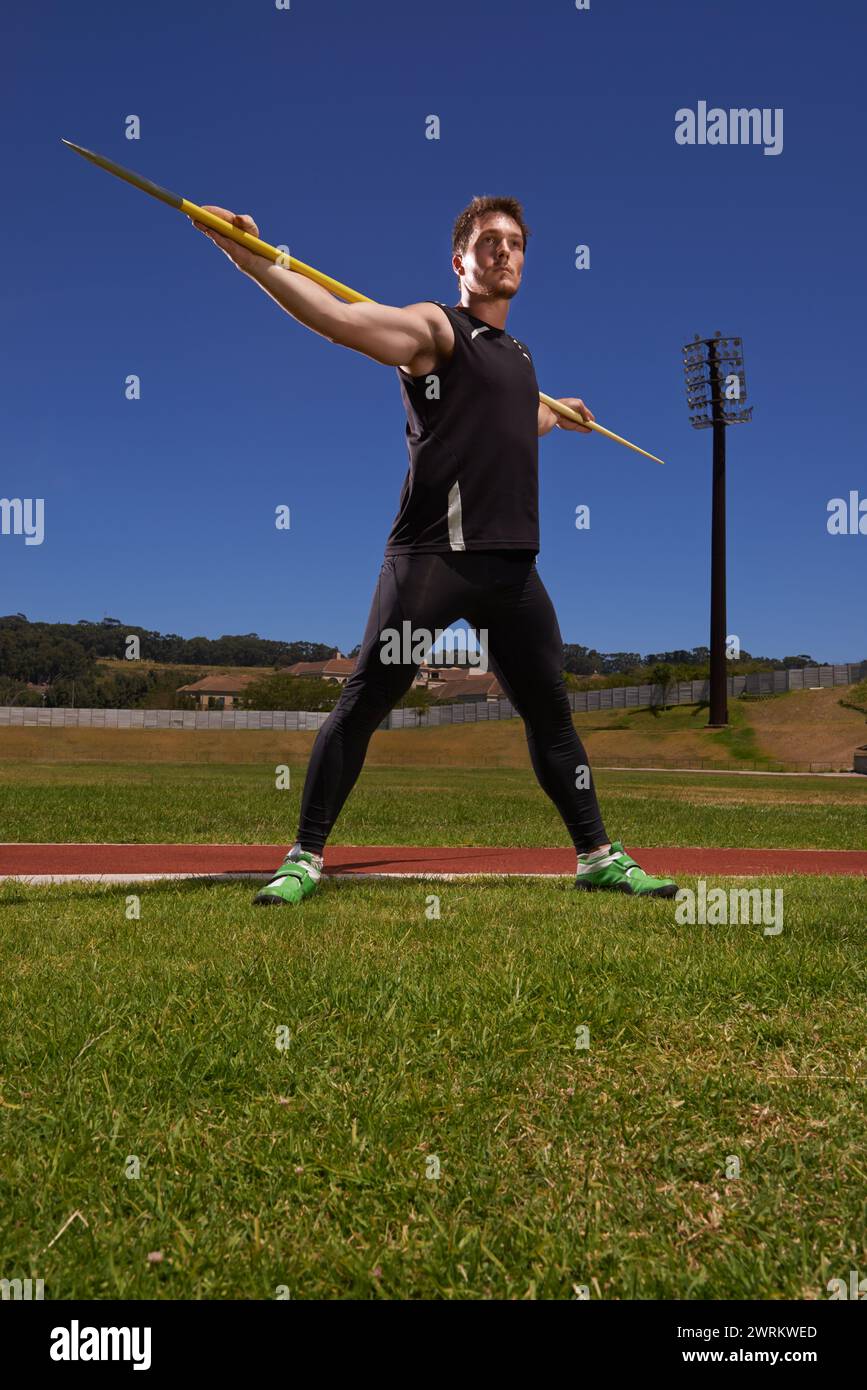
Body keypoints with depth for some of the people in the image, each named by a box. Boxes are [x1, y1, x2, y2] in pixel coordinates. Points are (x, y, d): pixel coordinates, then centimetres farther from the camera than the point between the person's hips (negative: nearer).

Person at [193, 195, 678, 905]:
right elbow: (340, 318, -18)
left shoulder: (518, 353, 21)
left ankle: (598, 857, 25)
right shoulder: (435, 327, -1)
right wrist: (251, 259, -30)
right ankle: (306, 858, 8)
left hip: (513, 564, 7)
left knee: (551, 714, 12)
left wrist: (557, 414, 54)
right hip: (433, 557, -7)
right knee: (362, 706, -4)